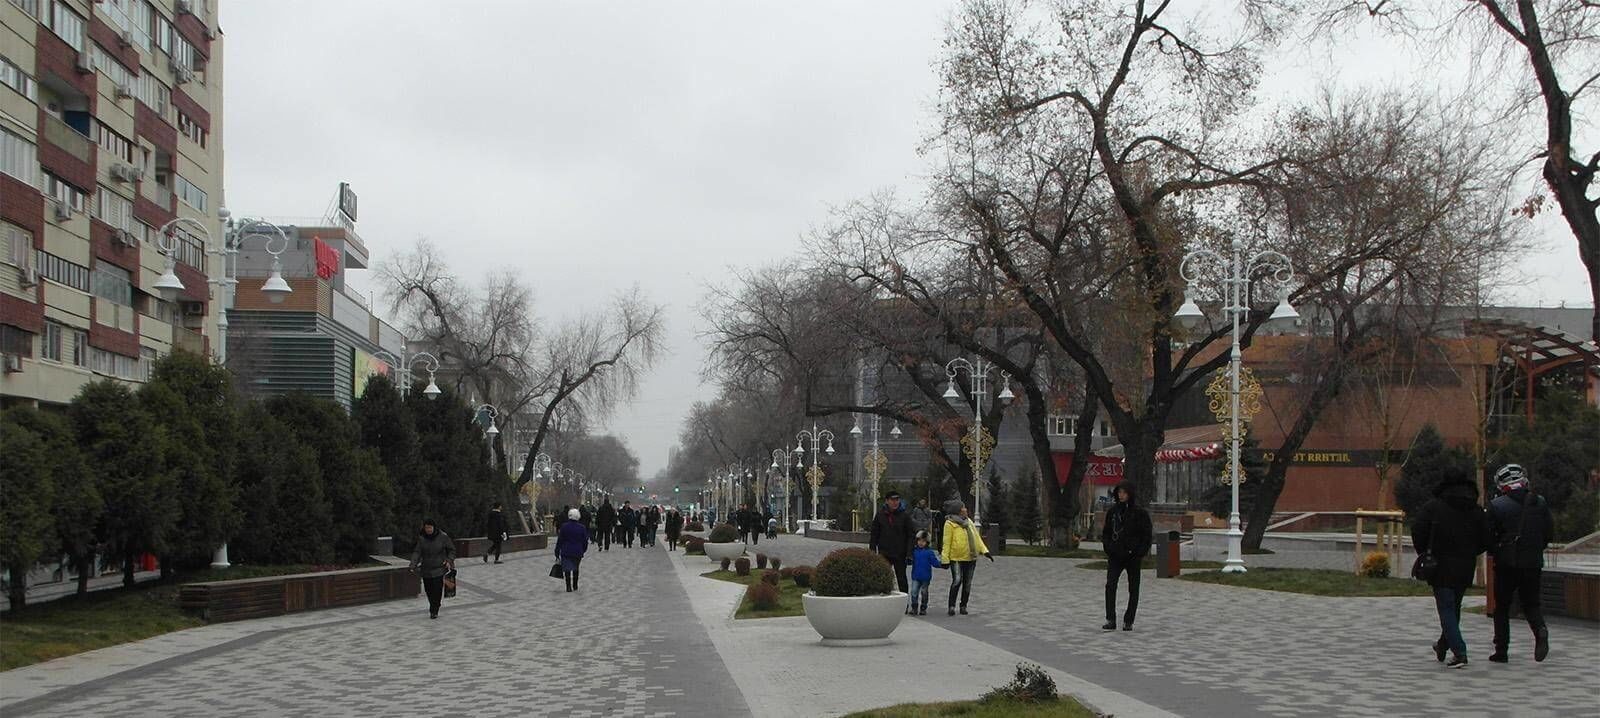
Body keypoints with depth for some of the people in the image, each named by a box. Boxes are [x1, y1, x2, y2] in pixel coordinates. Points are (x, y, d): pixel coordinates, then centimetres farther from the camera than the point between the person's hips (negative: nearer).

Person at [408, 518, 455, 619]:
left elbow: (452, 550, 5)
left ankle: (434, 611, -2)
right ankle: (433, 609, 27)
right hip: (426, 569, 3)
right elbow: (416, 552, -6)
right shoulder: (421, 538, 0)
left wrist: (449, 560, -10)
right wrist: (413, 565, -20)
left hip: (439, 569, -3)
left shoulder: (443, 537, -6)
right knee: (428, 590, 6)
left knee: (437, 590, -11)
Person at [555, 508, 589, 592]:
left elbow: (559, 541, -3)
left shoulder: (564, 527, -5)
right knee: (575, 569, 19)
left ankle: (569, 587, -13)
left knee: (567, 569, 0)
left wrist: (557, 553, 4)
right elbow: (585, 542, 6)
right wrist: (582, 551, 21)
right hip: (578, 553, 3)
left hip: (566, 552, -3)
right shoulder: (582, 528, 0)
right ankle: (575, 586, 27)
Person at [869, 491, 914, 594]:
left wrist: (909, 553, -11)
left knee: (901, 579, 5)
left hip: (900, 554, -2)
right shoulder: (880, 515, 2)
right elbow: (874, 535, 6)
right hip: (884, 554, 2)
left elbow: (910, 535, -3)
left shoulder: (904, 515, -3)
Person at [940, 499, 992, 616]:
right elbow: (947, 542, -8)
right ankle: (952, 606, -8)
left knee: (967, 583, 8)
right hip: (956, 558, -6)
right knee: (957, 581, -16)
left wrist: (984, 550, 8)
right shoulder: (950, 523, -6)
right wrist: (945, 559, -11)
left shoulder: (968, 521, 13)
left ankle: (963, 606, 18)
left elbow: (976, 537, 16)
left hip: (970, 558, 6)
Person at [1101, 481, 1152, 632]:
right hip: (1115, 556, 2)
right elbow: (1106, 531, 15)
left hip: (1133, 557, -2)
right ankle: (1110, 620, -12)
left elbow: (1147, 534, -3)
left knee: (1133, 590, 6)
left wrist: (1141, 553, -10)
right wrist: (1107, 548, 2)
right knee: (1110, 586, -12)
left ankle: (1128, 621, 14)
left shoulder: (1140, 512, -5)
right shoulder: (1113, 511, 5)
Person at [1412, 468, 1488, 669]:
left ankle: (1459, 652, -16)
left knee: (1446, 609, -2)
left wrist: (1422, 552, 6)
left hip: (1441, 565, -4)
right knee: (1454, 607, 18)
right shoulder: (1476, 510, 3)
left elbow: (1418, 529, -10)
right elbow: (1485, 540, 4)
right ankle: (1442, 647, 34)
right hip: (1466, 567, 4)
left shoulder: (1434, 506, -6)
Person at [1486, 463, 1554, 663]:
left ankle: (1501, 650, 8)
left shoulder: (1497, 505, -9)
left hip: (1506, 562, -3)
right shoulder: (1540, 502, 3)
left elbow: (1489, 535, -6)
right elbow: (1549, 531, 7)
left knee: (1502, 606, 8)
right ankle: (1540, 629, -16)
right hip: (1533, 563, 3)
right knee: (1531, 602, 14)